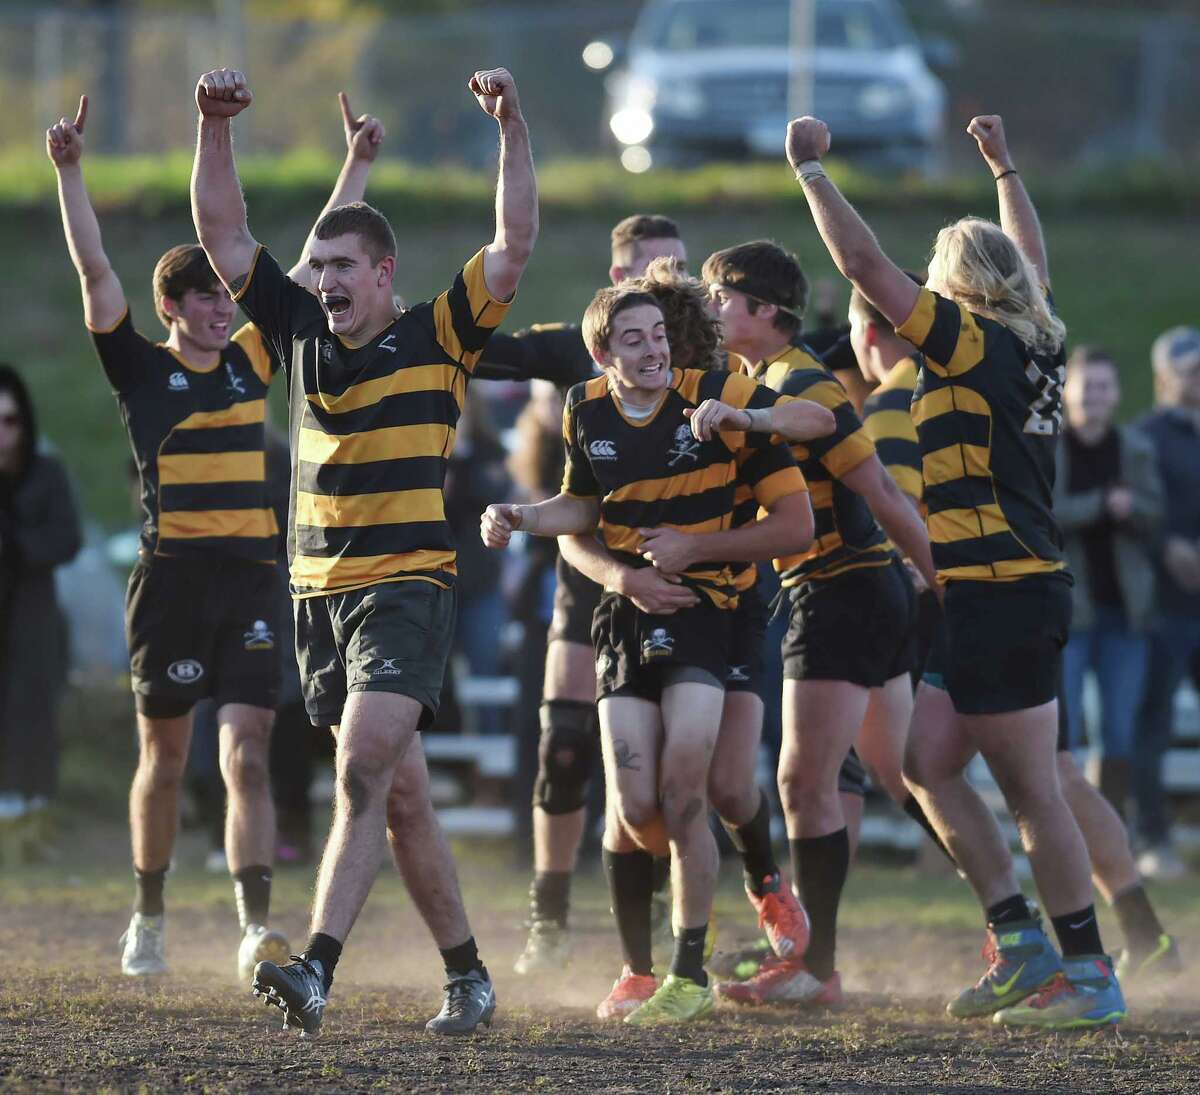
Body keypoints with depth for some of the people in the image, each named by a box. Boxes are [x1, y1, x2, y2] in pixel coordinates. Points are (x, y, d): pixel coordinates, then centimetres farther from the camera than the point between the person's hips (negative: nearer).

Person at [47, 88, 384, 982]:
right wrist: (69, 171, -14)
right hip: (172, 578, -2)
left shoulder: (253, 362, 11)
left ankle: (256, 928, -15)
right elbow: (95, 269, -6)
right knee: (164, 758, 9)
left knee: (247, 755, -7)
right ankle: (150, 918, 24)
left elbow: (320, 266, 16)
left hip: (252, 580, 2)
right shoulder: (142, 369, 2)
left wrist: (358, 163, 16)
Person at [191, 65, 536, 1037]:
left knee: (362, 776, -19)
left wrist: (513, 129, -17)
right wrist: (216, 125, 1)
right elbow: (223, 237, 10)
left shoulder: (438, 336, -2)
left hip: (407, 589, -6)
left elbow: (515, 247, -11)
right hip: (320, 592, 6)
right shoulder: (303, 331, 11)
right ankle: (469, 977, 18)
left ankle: (316, 970, -28)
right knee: (402, 796, 9)